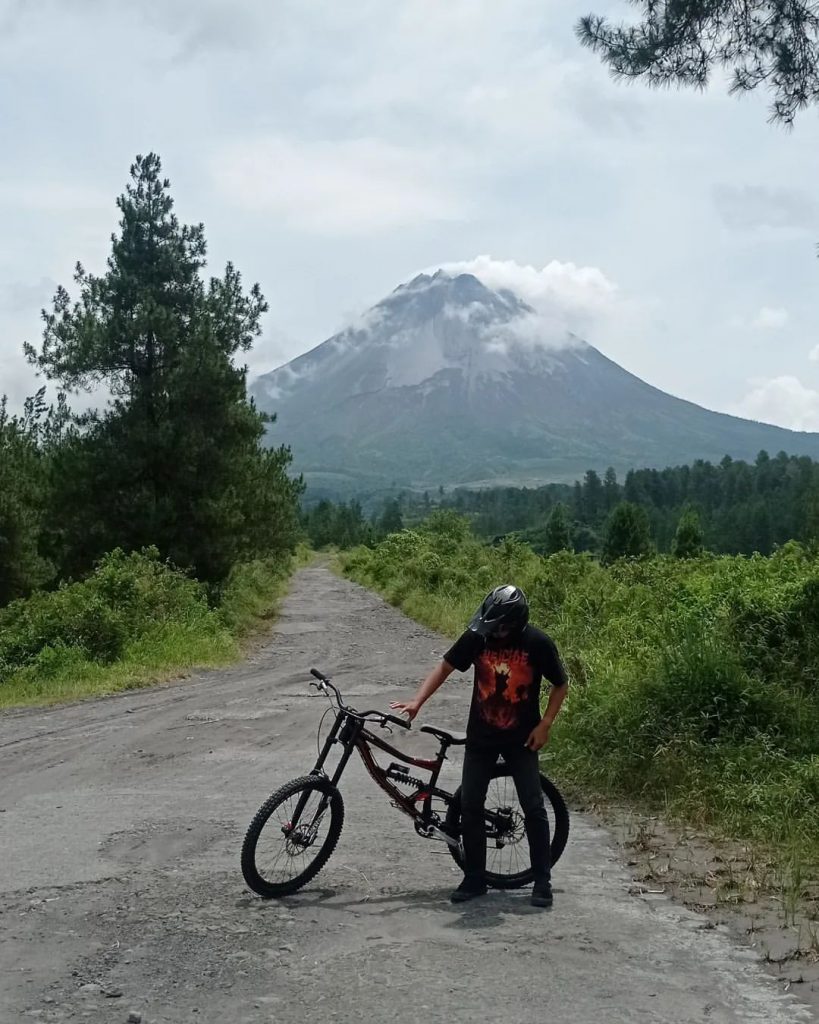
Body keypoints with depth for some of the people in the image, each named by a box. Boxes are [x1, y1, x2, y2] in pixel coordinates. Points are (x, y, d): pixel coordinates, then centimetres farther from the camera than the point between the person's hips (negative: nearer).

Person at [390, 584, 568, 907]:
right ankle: (474, 879, 15)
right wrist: (417, 701, -15)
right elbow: (445, 667, -4)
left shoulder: (538, 643, -16)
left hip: (521, 739, -2)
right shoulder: (477, 636, -13)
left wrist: (545, 725, -10)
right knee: (470, 806, 2)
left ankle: (543, 881, 11)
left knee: (533, 808, -2)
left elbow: (561, 685, -3)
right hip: (481, 736, 2)